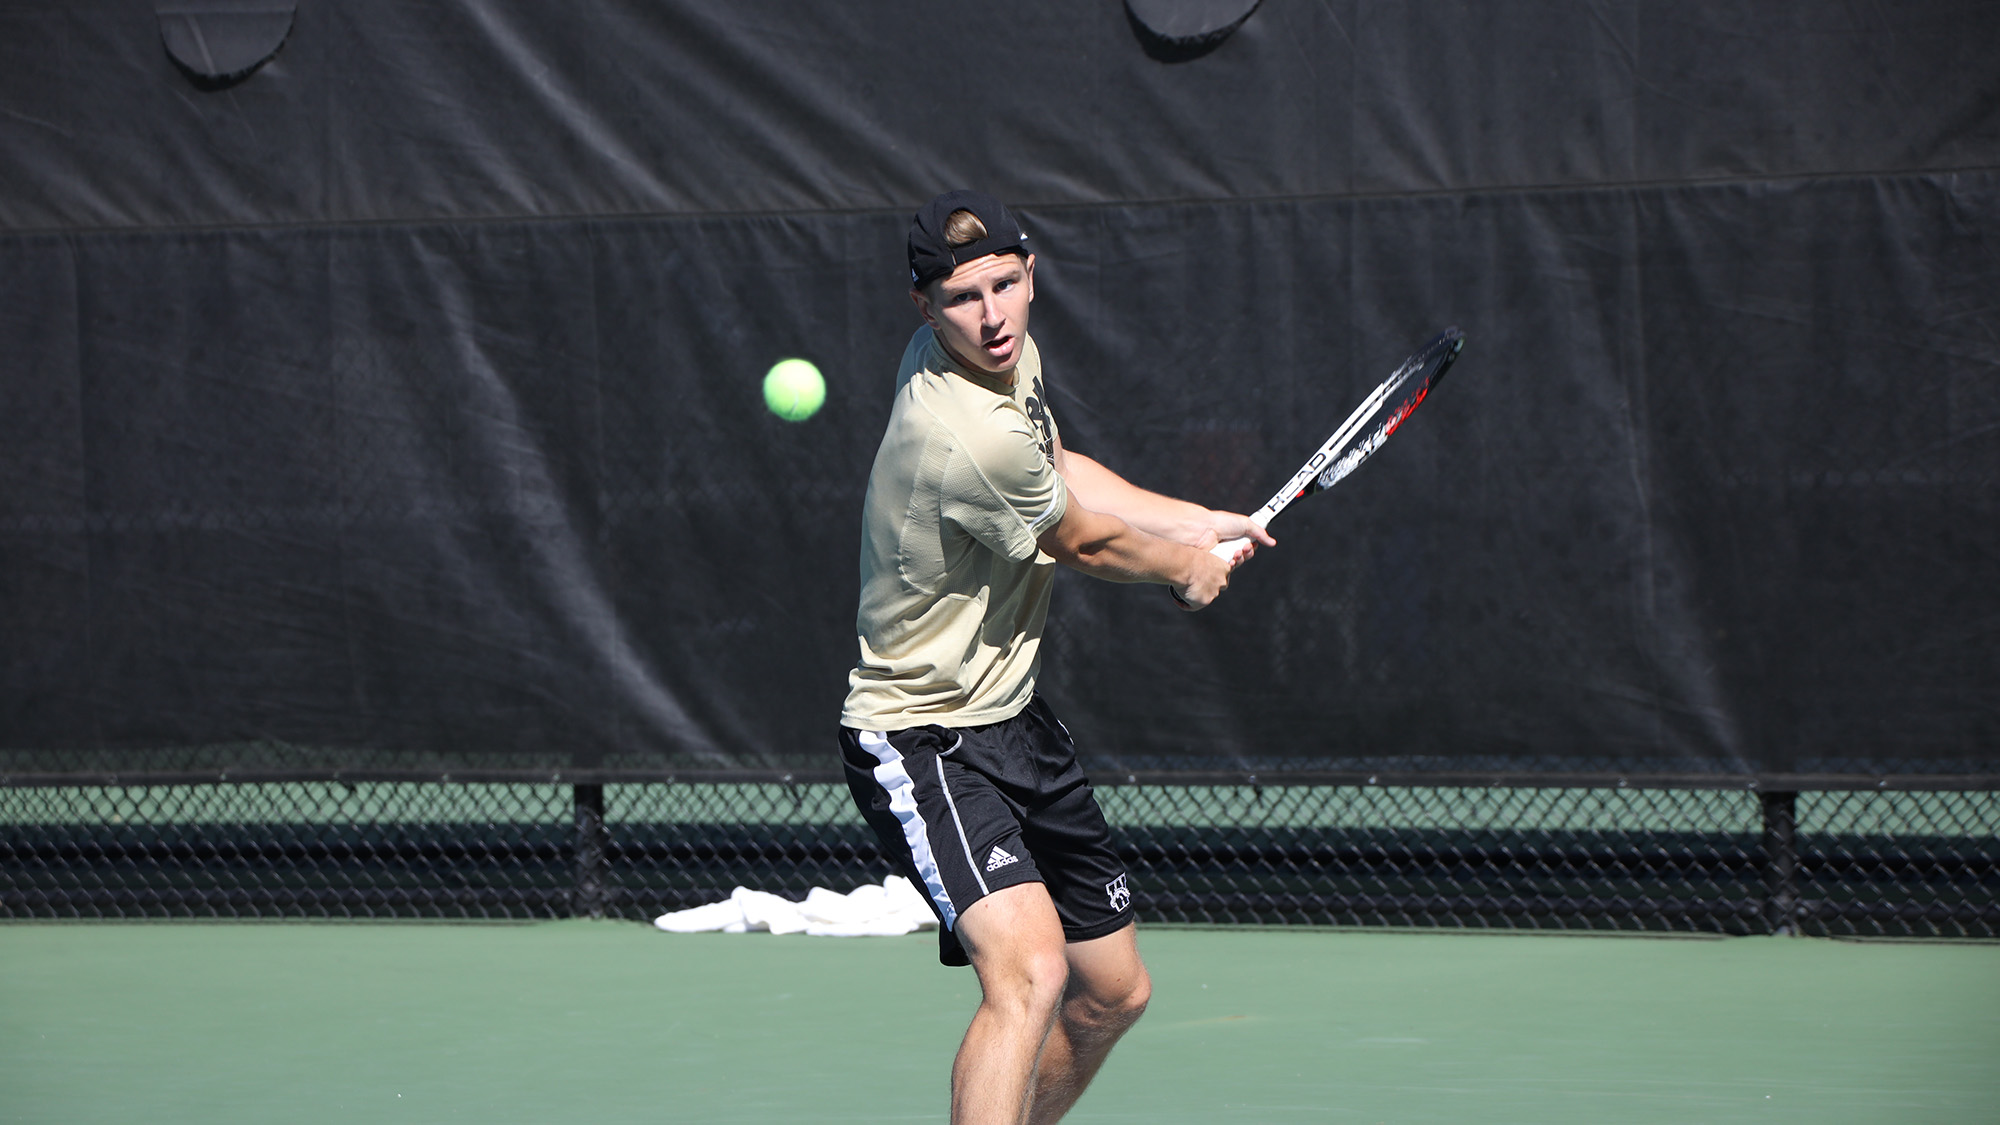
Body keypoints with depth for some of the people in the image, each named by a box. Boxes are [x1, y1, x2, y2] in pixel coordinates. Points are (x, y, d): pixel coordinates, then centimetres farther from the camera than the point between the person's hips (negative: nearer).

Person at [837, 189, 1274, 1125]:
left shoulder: (1008, 351, 1)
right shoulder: (974, 437, -29)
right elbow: (1085, 543, -10)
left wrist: (1196, 524, 21)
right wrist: (1189, 569, 10)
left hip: (1011, 716, 10)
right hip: (921, 740, -10)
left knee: (1113, 992, 17)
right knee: (1029, 970, -31)